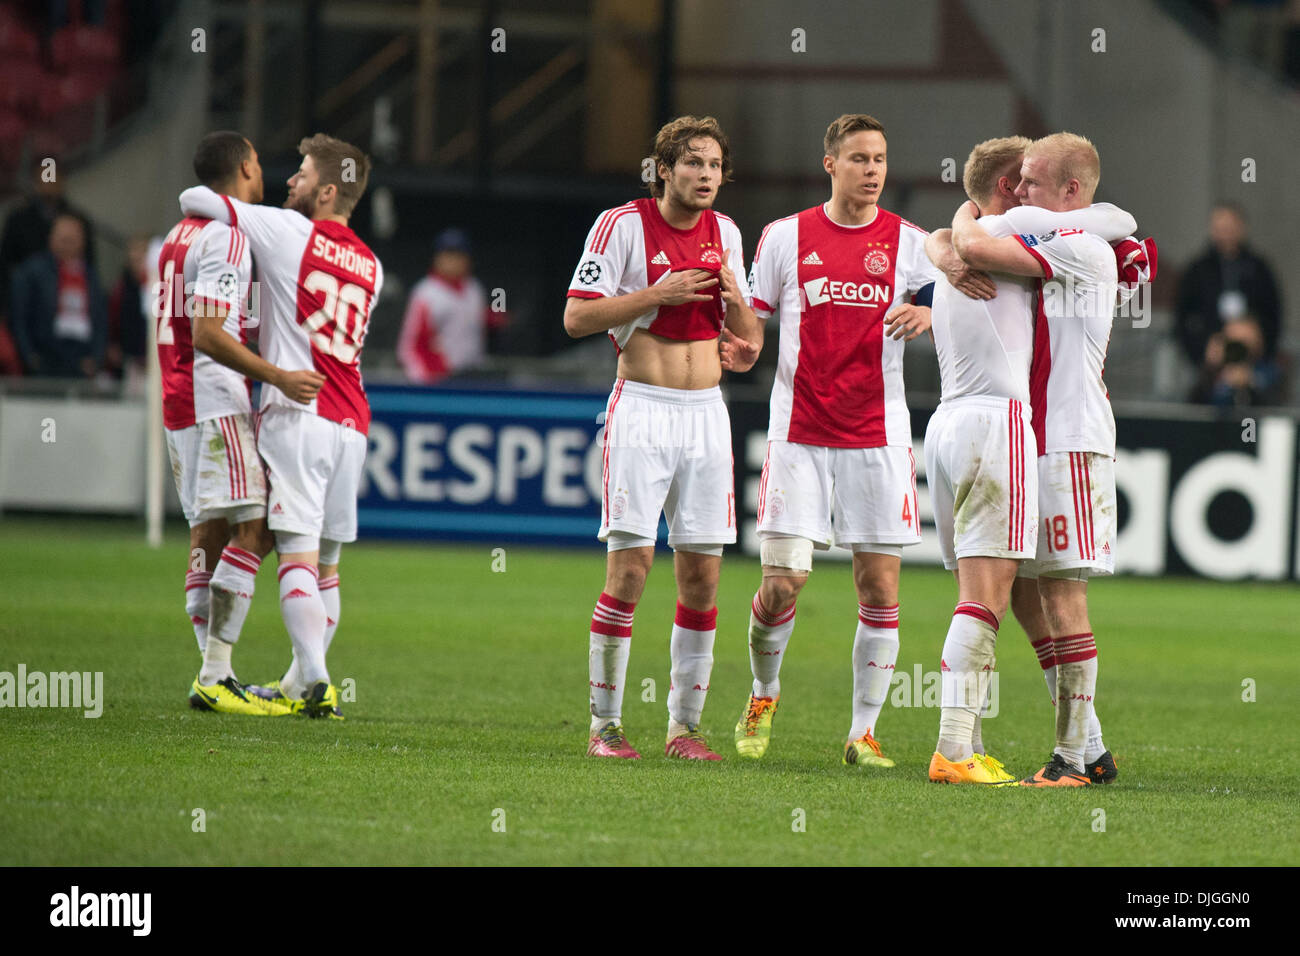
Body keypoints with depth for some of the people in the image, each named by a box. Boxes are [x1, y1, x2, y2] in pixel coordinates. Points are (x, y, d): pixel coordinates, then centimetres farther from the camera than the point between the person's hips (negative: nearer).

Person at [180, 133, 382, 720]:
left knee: (298, 556, -10)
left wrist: (197, 210, 21)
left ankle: (316, 680, -22)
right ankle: (301, 683, 18)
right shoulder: (369, 267, 16)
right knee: (326, 566, 11)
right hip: (351, 423, 6)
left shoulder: (288, 231, -2)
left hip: (296, 413, -6)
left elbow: (193, 200, -2)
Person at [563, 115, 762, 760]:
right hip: (641, 410, -5)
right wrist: (659, 294, -15)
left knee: (702, 577, 2)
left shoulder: (725, 233, 12)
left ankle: (684, 725, 10)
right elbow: (576, 318, -9)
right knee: (630, 567, -10)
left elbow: (749, 342, 16)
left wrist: (735, 300, -5)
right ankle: (604, 725, -3)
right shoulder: (623, 224, -5)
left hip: (706, 413, 5)